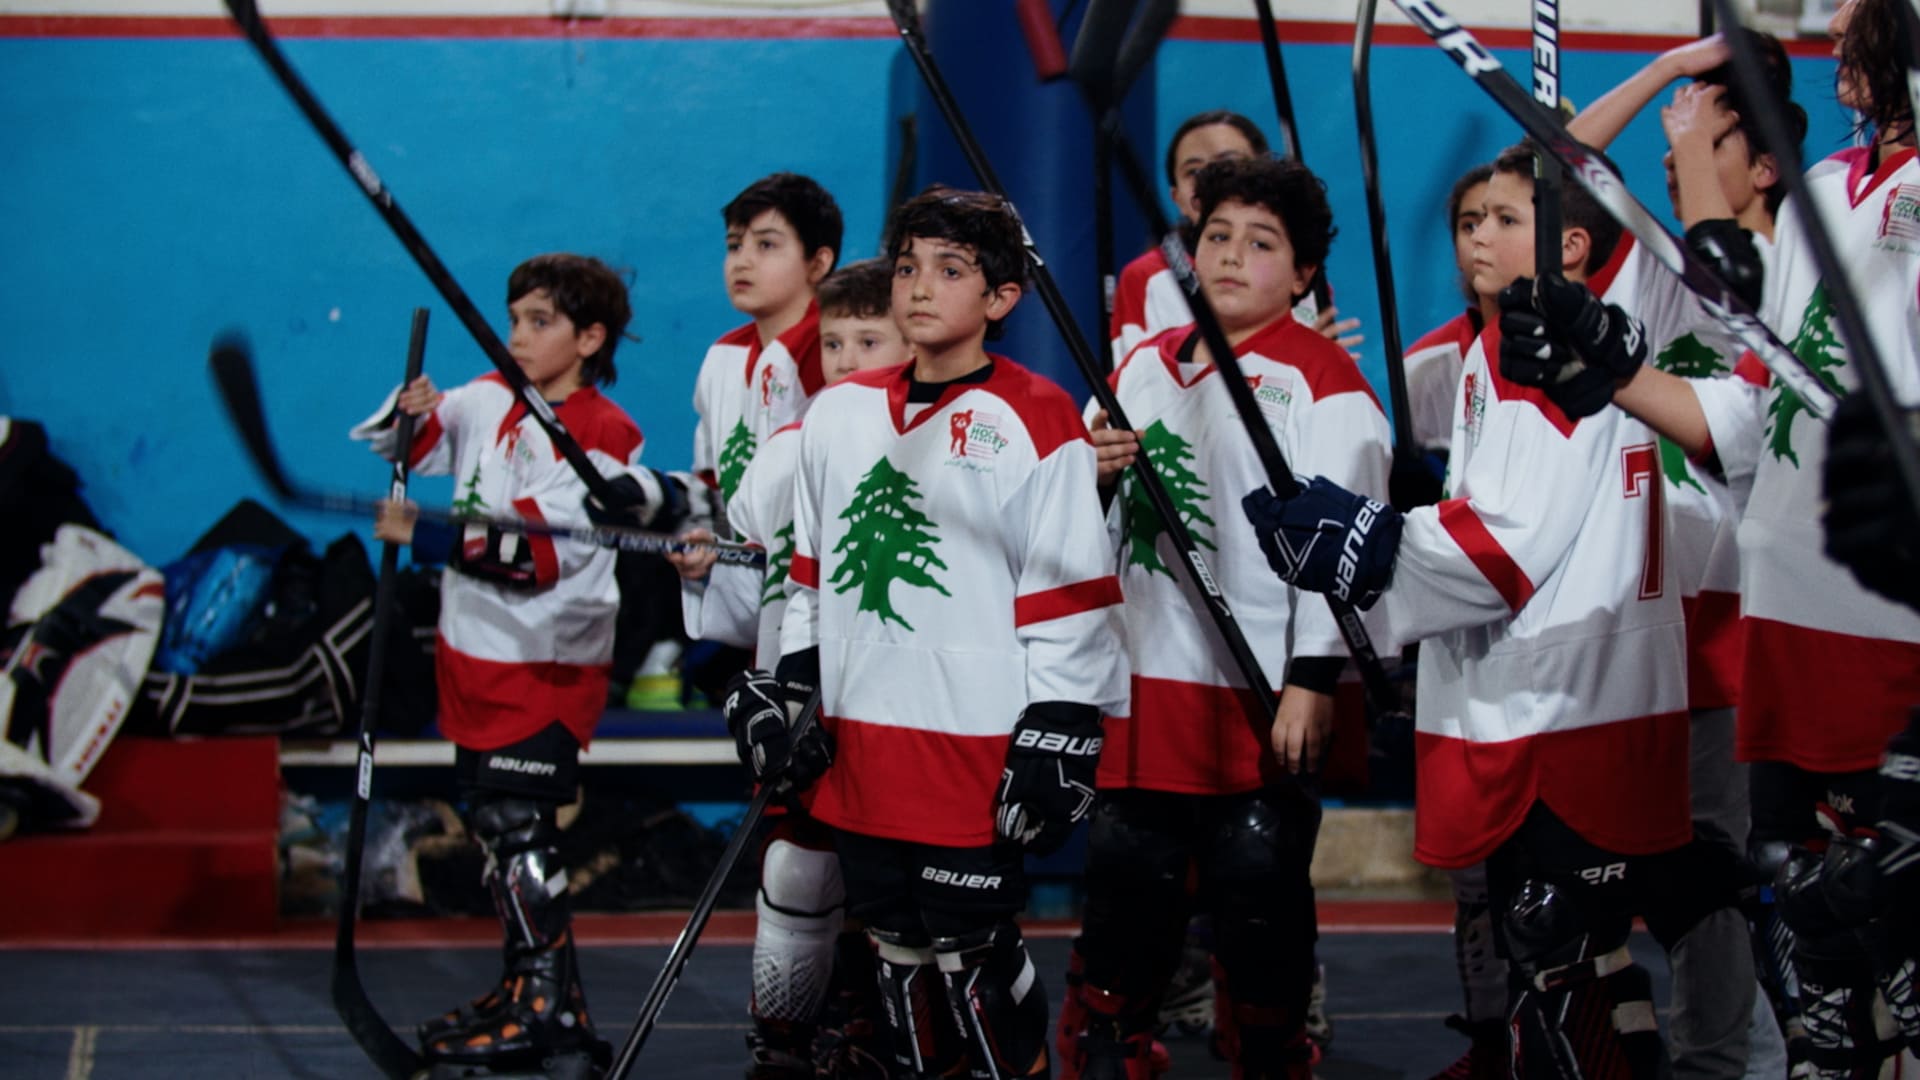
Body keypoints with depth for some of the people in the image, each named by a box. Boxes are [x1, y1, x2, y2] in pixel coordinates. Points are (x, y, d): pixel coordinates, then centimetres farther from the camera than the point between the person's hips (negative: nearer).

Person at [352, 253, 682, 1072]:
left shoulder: (604, 437, -14)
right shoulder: (486, 401, 6)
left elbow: (534, 553, -24)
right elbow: (396, 444, 12)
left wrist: (428, 536, -31)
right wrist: (410, 413, -10)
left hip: (548, 659, -8)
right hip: (474, 647, 8)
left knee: (519, 821, -10)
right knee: (492, 819, 14)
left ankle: (550, 1008, -4)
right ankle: (523, 984, 26)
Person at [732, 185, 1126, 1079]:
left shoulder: (1034, 422, -7)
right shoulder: (839, 415, 9)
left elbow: (1072, 599, -8)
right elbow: (809, 572, 18)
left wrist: (1056, 738, -11)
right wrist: (789, 687, 13)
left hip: (979, 744, -5)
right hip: (861, 746, 6)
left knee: (968, 951, -2)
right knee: (896, 945, 12)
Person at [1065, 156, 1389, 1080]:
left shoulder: (1322, 381, -8)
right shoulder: (1144, 365, 13)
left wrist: (1313, 681, -17)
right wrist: (1096, 472, -2)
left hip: (1265, 688, -6)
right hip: (1145, 675, 6)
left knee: (1258, 881, 1)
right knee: (1125, 867, 12)